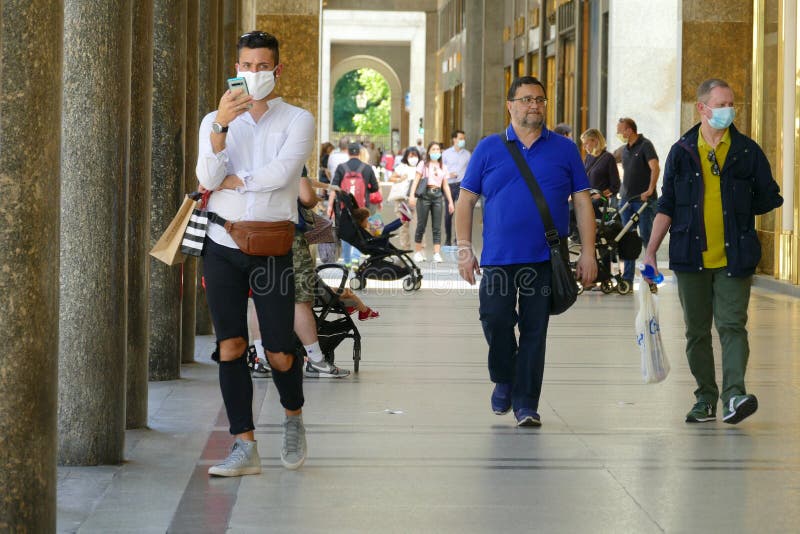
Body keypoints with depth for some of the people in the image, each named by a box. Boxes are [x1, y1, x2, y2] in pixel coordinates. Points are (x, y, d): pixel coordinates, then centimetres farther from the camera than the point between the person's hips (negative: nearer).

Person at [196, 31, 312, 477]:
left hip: (272, 250, -2)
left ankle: (294, 417, 29)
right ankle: (245, 447, 0)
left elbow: (282, 172, -16)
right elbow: (208, 179, -8)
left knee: (280, 353, -1)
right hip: (223, 246, 2)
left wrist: (232, 182, -6)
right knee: (231, 347, -4)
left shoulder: (298, 120, 3)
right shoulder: (215, 121, 10)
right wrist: (221, 126, -21)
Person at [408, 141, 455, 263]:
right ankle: (418, 252, 9)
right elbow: (416, 180, -3)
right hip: (425, 194, -3)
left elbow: (445, 186, 16)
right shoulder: (423, 164, 5)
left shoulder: (443, 167, 15)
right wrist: (412, 195, -15)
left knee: (437, 227, -2)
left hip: (437, 195, 3)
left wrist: (450, 202, 10)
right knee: (421, 225, 0)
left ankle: (437, 254, -6)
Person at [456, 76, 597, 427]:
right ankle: (504, 380, 17)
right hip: (499, 257, 0)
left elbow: (583, 202, 8)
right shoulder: (489, 149, 8)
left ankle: (526, 403, 8)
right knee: (495, 319, -10)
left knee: (535, 329, 1)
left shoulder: (564, 150, 9)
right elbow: (466, 200, 8)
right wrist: (465, 249, -1)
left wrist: (588, 253, 0)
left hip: (545, 259, 0)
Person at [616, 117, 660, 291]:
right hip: (627, 199, 7)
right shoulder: (625, 149, 17)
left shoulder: (645, 145, -7)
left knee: (646, 238, -4)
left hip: (643, 200, -7)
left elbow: (655, 168, -18)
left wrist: (650, 190, -25)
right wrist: (622, 191, 16)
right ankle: (627, 280, 8)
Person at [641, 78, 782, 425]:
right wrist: (650, 252, 4)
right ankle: (706, 399, 15)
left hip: (734, 258, -2)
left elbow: (768, 199, 11)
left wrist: (737, 211, 6)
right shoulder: (682, 152, 6)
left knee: (732, 325, -13)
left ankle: (734, 393, -22)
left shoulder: (748, 152, 4)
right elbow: (667, 207, 9)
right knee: (697, 331, 7)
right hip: (692, 257, 2)